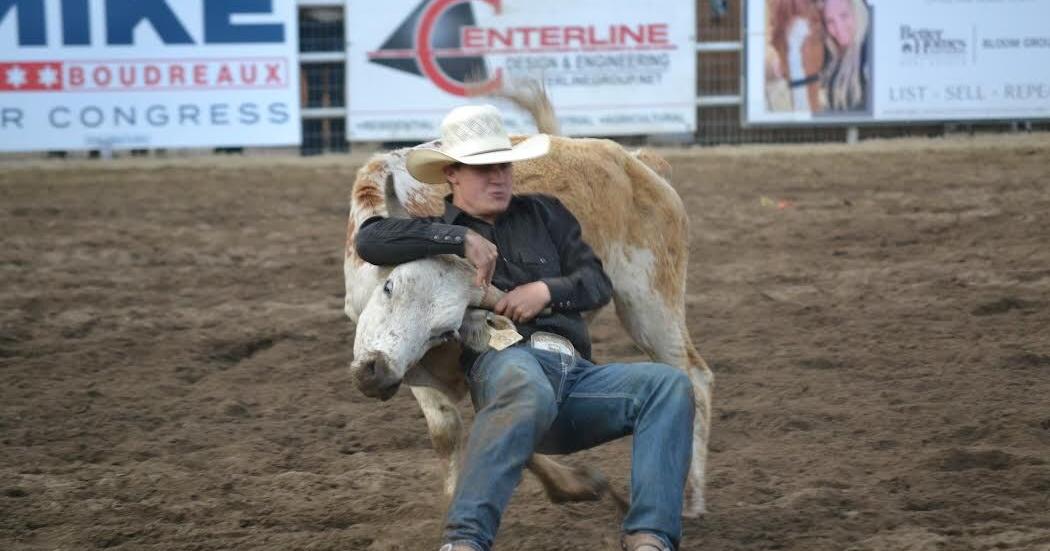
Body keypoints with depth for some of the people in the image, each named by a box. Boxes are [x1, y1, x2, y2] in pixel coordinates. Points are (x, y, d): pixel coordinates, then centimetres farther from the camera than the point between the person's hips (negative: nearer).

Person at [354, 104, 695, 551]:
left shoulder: (544, 214, 30)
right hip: (504, 359, -5)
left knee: (670, 386, -20)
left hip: (575, 371, 5)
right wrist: (462, 238, -7)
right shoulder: (435, 235, 18)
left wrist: (547, 291, 0)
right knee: (529, 392, -42)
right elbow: (369, 240, -3)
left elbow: (597, 283, 22)